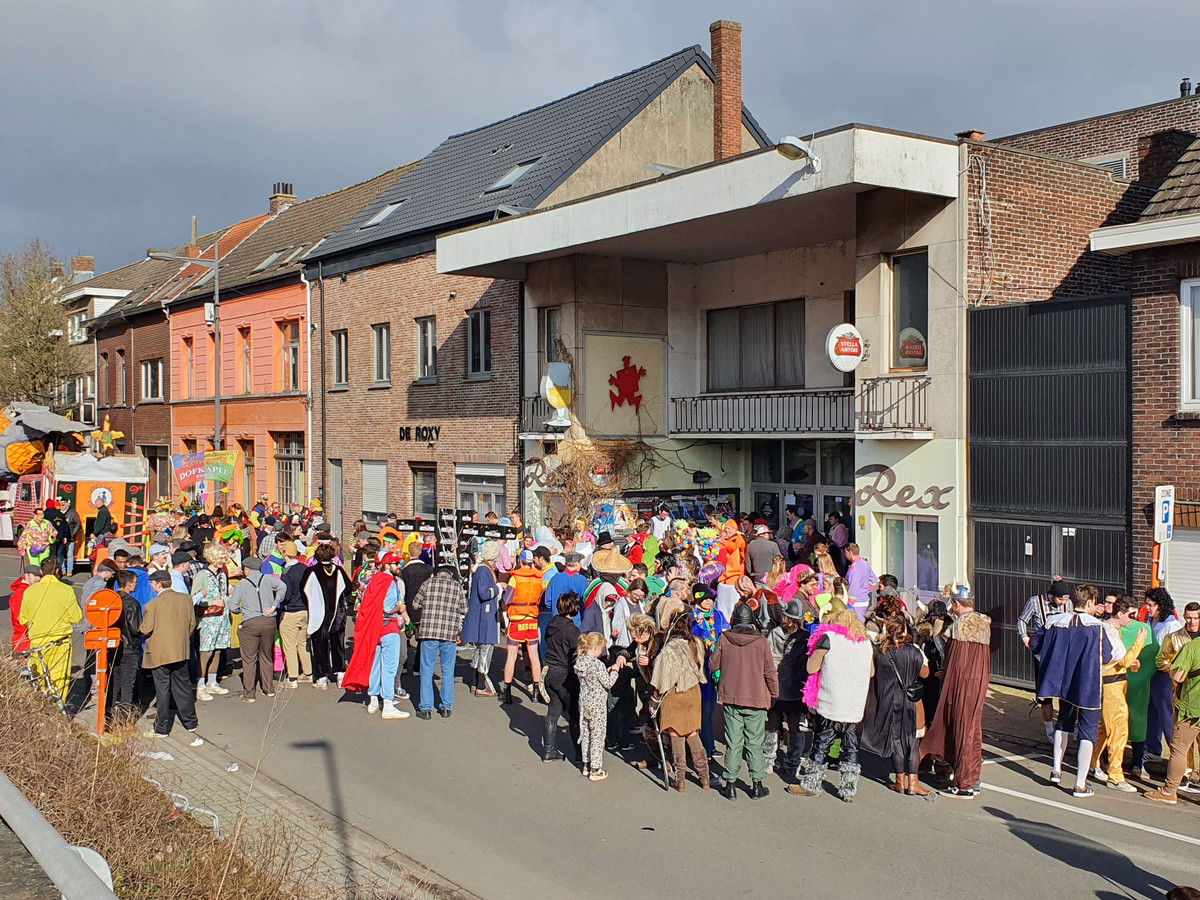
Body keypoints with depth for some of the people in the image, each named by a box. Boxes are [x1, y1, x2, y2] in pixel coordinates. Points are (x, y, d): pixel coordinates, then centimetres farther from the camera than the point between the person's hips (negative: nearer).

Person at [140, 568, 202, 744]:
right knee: (182, 687, 12)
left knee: (162, 690, 4)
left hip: (159, 654, -4)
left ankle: (162, 728, 11)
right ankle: (191, 724, 14)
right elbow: (192, 624, 6)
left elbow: (146, 629, -13)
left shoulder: (153, 604, -15)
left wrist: (142, 624, 9)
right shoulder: (186, 599, 1)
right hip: (181, 652, 4)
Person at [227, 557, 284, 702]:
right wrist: (274, 606, -3)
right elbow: (282, 587, -11)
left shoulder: (241, 584, 2)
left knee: (249, 659, 5)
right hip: (269, 621, 3)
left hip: (250, 623, -3)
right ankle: (269, 689, 22)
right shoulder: (268, 578, 6)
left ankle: (249, 694, 7)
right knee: (266, 657, 17)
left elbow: (233, 607, -2)